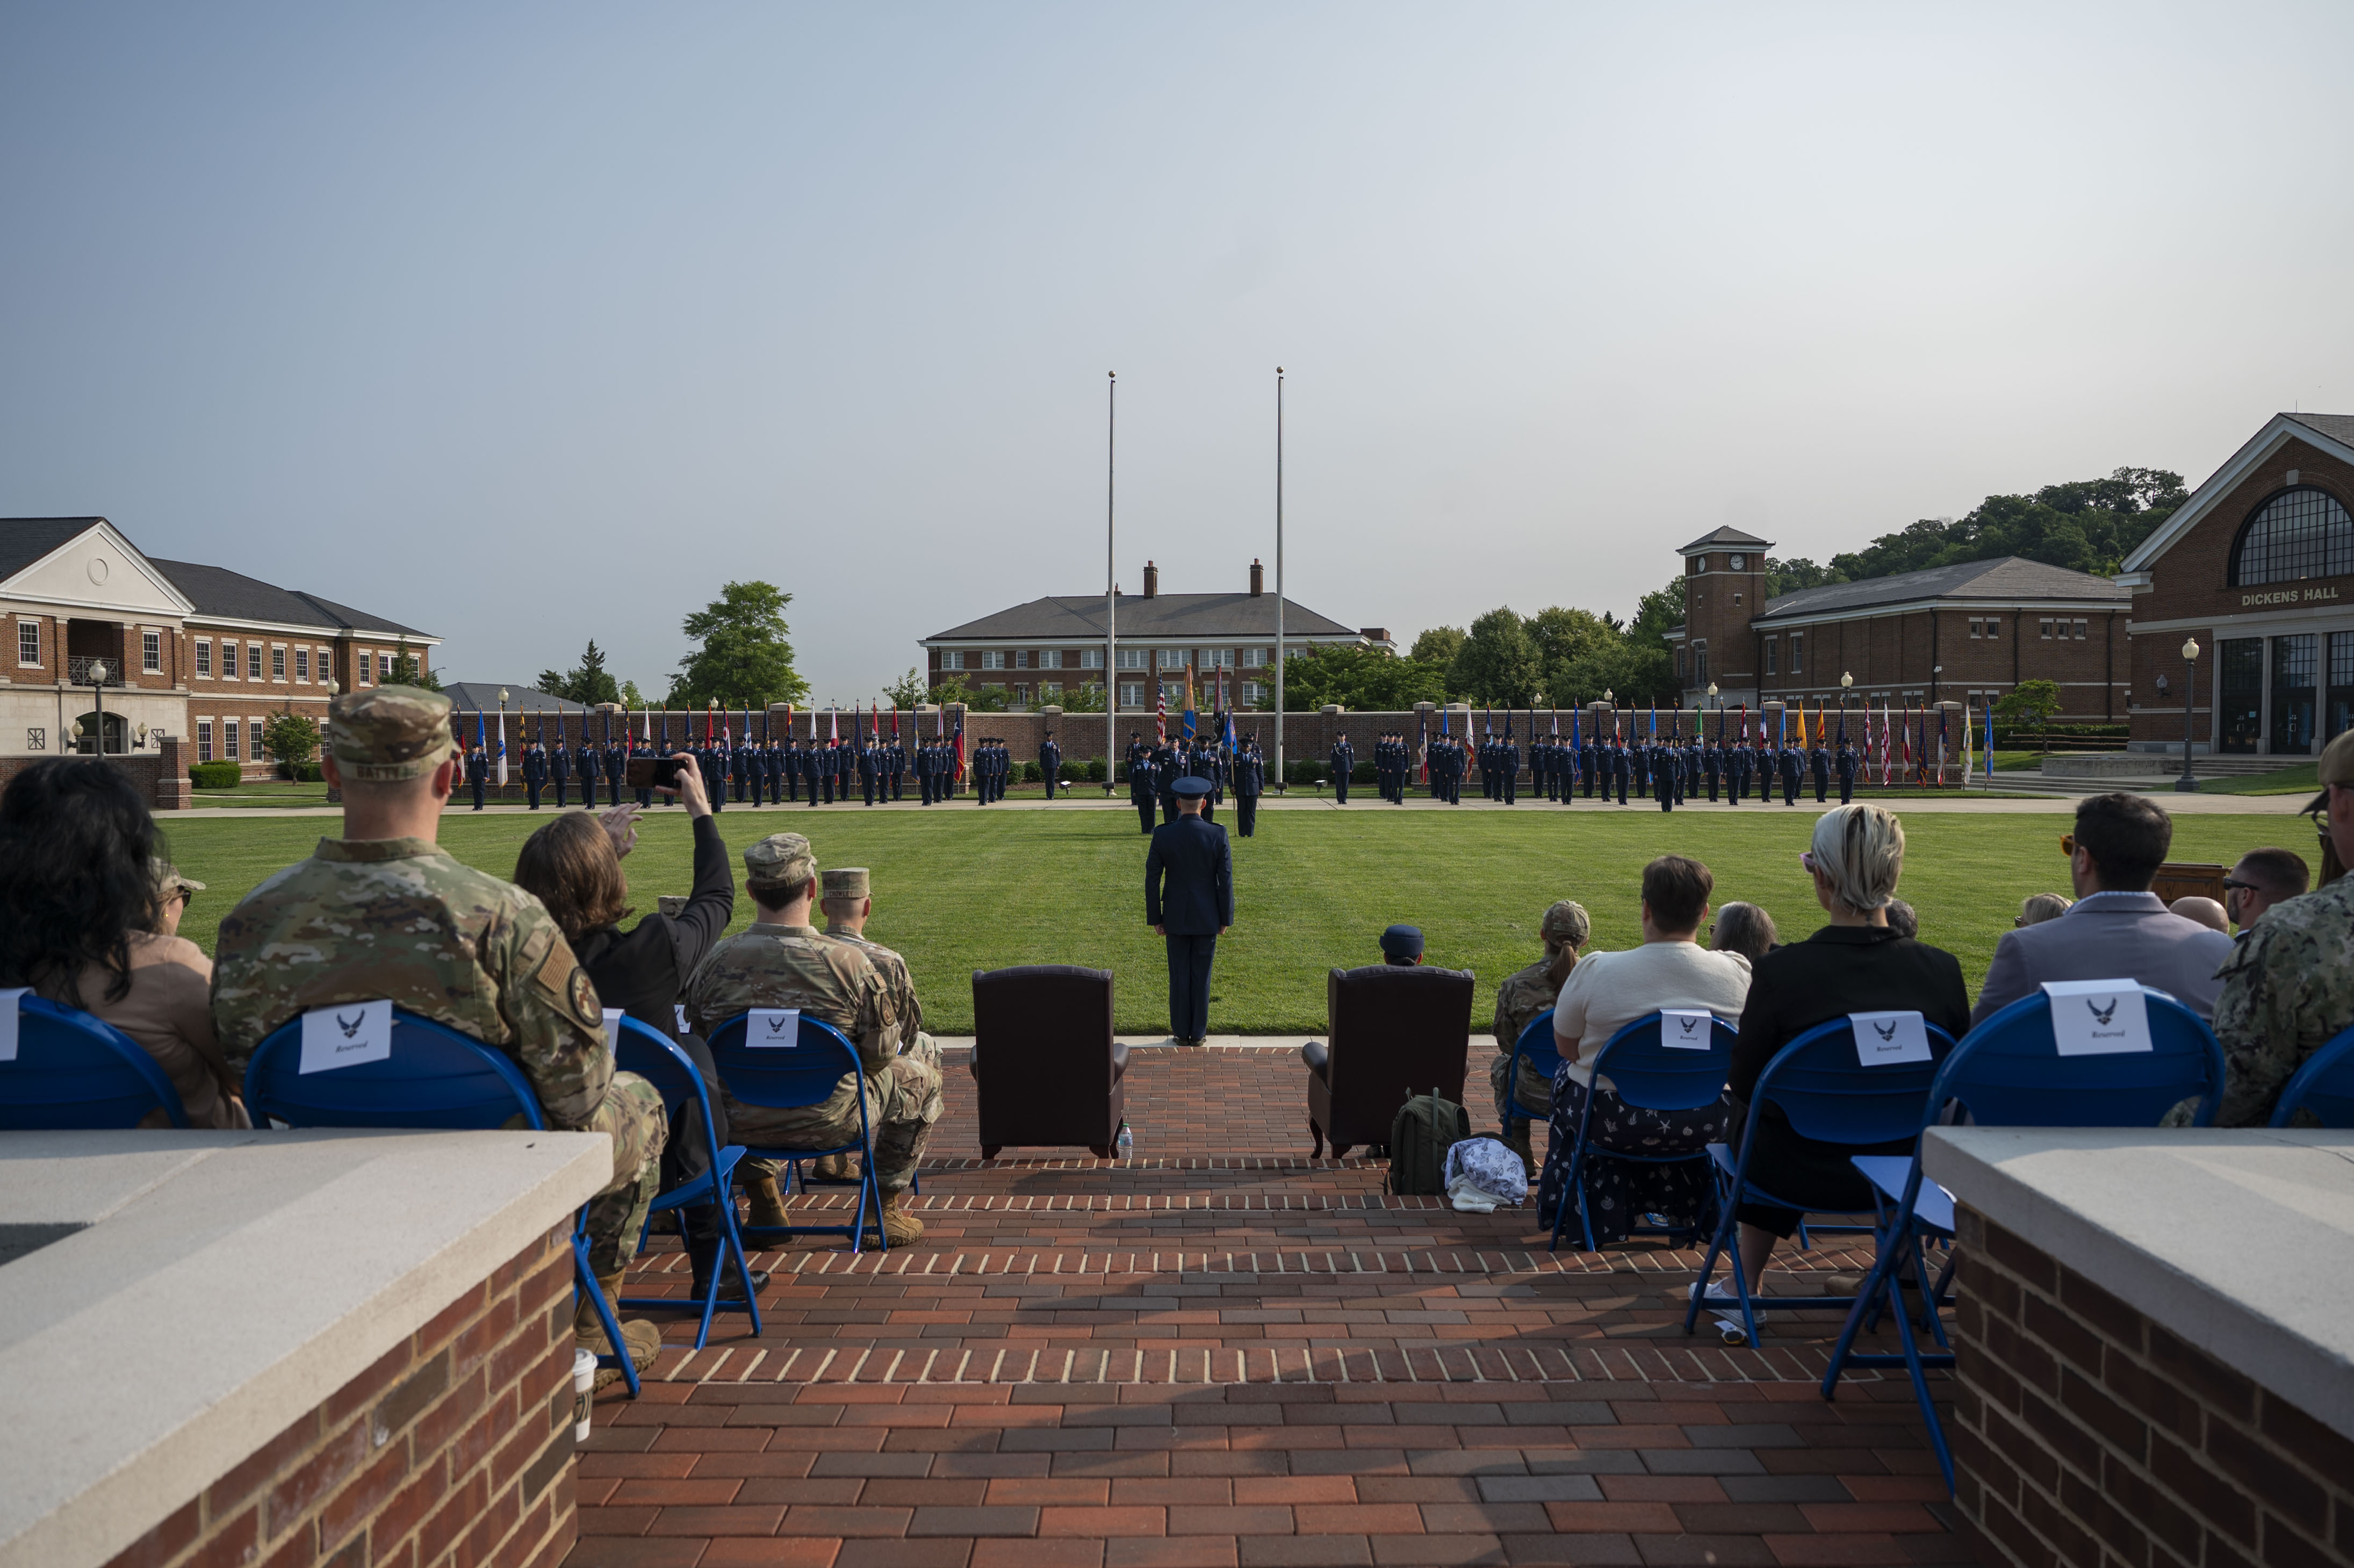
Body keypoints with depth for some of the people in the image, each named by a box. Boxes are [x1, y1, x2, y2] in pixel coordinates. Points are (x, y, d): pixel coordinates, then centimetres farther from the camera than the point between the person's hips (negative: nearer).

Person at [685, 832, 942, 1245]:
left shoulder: (715, 962, -14)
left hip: (741, 1124, 3)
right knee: (921, 1077, 23)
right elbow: (880, 1053, -11)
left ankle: (763, 1204, 37)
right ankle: (887, 1207, 26)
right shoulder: (849, 963, -21)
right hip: (829, 1122, -3)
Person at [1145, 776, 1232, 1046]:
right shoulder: (1218, 835, -11)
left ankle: (1181, 1033, 16)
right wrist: (1225, 918, 3)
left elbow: (1152, 880, -6)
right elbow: (1226, 880, -8)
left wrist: (1155, 919, 3)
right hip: (1207, 918, 0)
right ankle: (1198, 1033, 15)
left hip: (1176, 917, 0)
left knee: (1179, 976, 9)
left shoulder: (1162, 835, -10)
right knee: (1202, 976, 9)